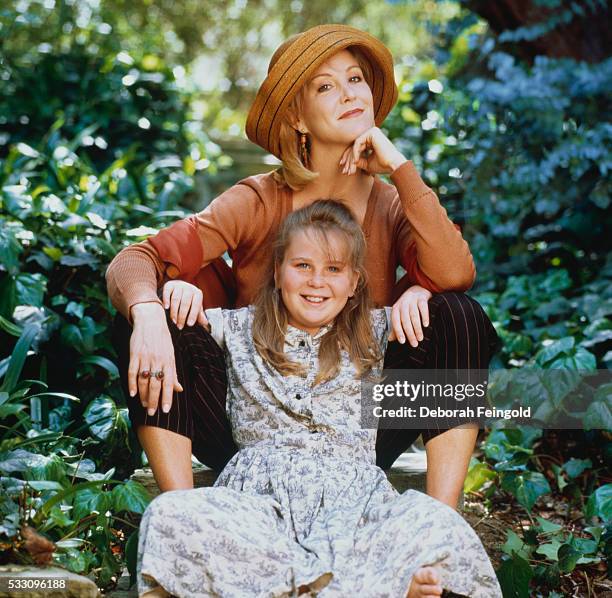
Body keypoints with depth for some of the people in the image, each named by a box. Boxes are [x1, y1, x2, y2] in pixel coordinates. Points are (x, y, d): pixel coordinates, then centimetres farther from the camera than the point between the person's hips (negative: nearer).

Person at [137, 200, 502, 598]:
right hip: (259, 497, 1)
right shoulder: (240, 329, 18)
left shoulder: (376, 331, 19)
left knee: (438, 526, -34)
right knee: (169, 515, -35)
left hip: (350, 497, -1)